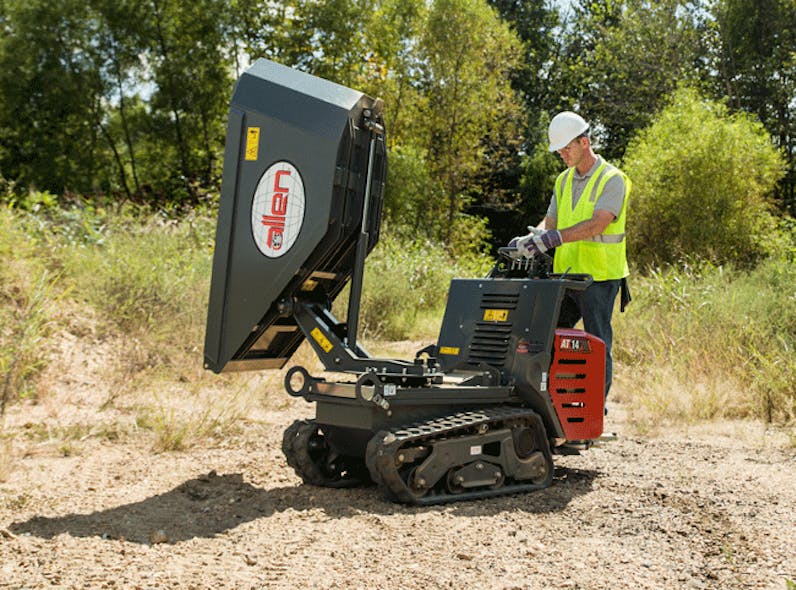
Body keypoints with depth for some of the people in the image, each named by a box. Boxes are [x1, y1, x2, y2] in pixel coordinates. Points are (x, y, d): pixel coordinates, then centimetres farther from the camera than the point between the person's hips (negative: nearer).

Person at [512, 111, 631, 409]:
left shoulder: (612, 179, -9)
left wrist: (555, 237, -33)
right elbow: (550, 222, 10)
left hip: (600, 277, -7)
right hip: (565, 275, 7)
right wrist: (531, 239, -11)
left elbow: (597, 224, -23)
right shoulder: (563, 180, 15)